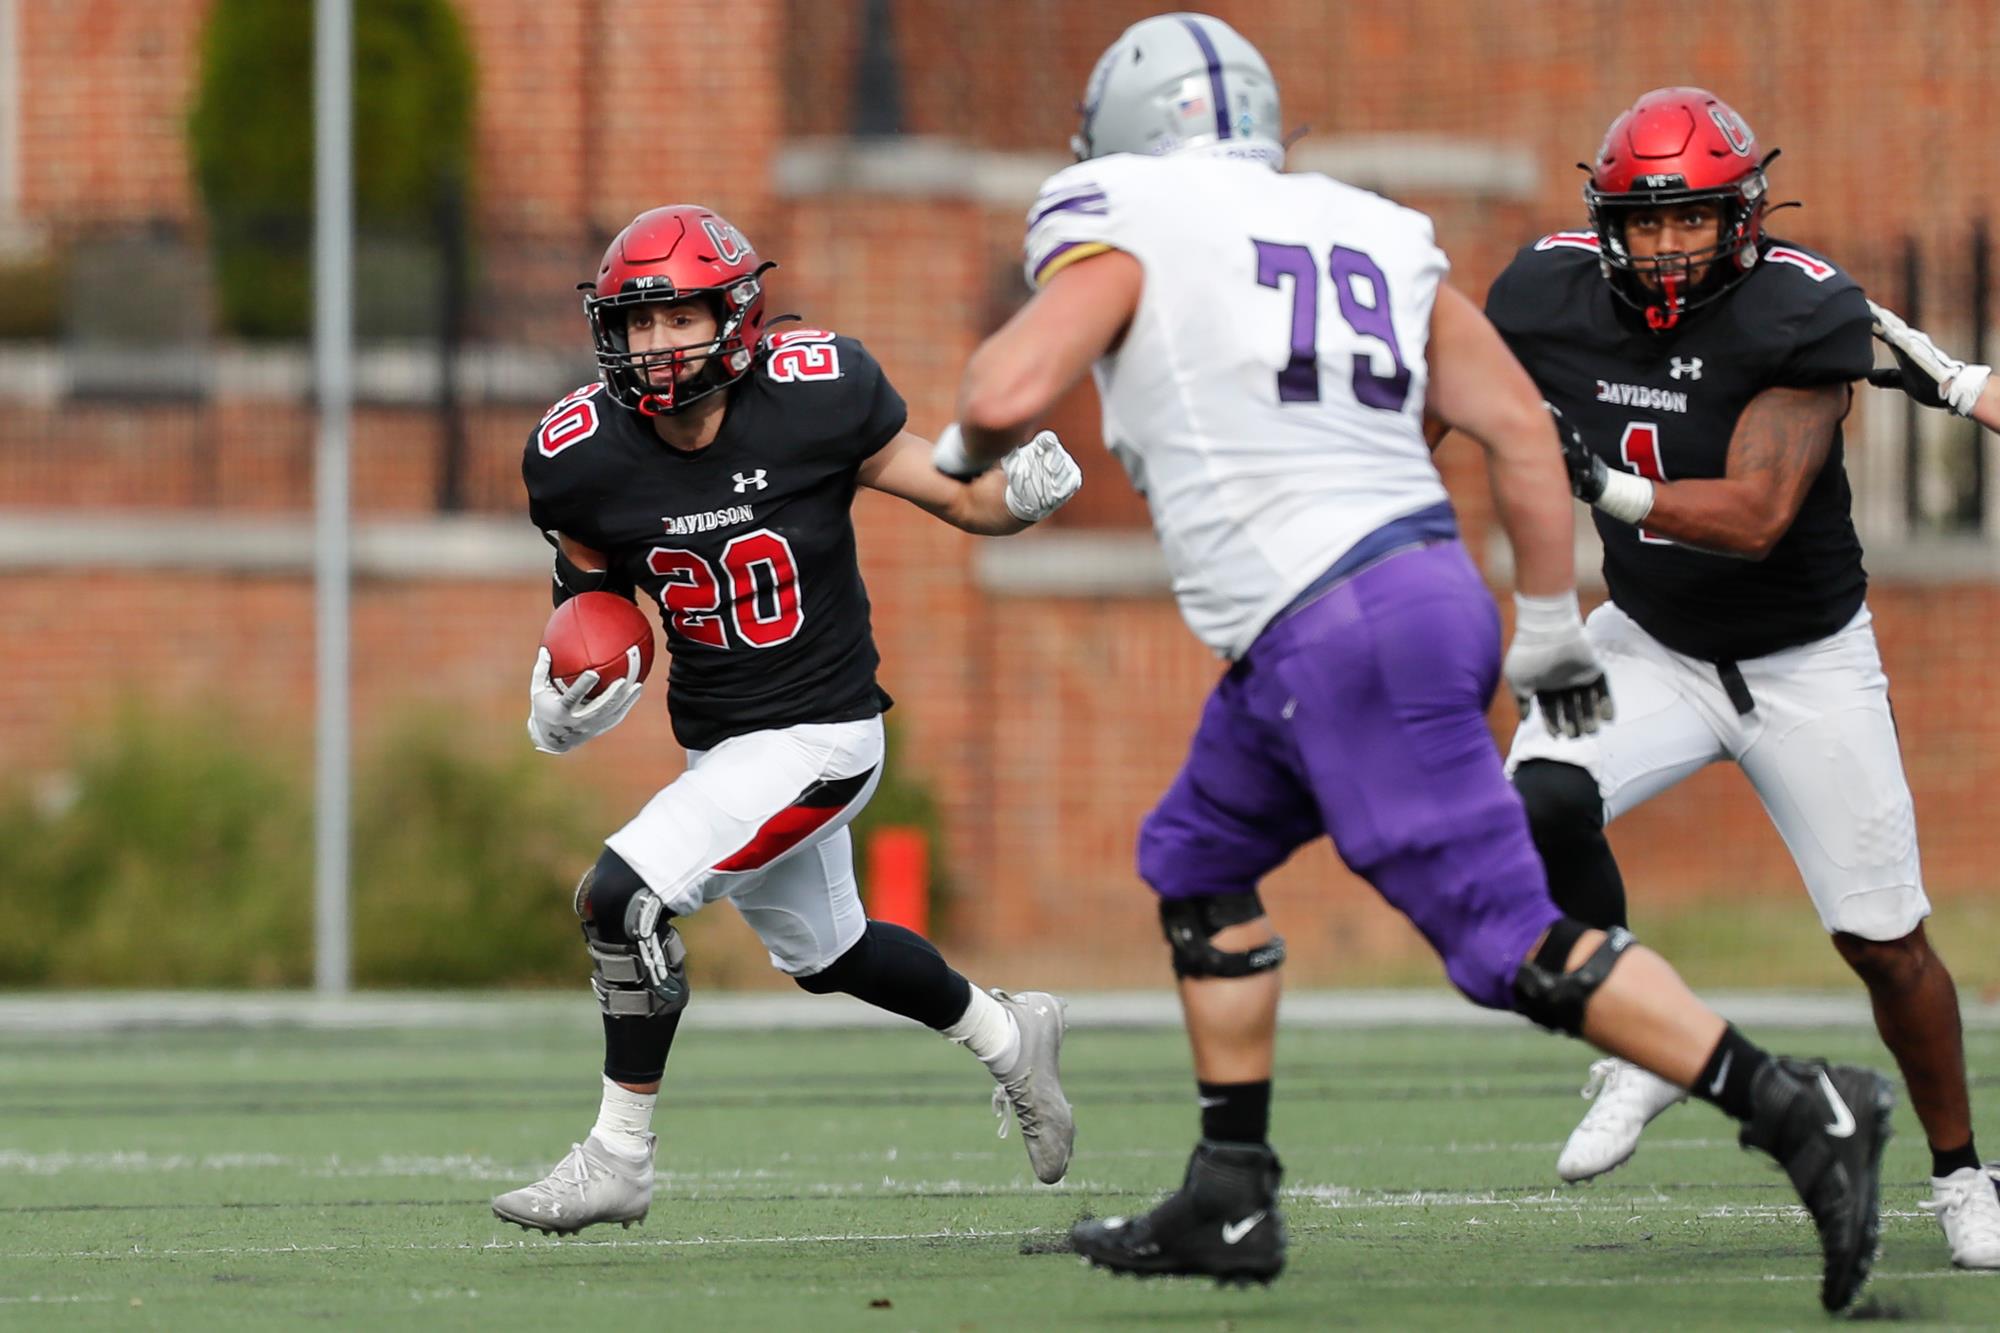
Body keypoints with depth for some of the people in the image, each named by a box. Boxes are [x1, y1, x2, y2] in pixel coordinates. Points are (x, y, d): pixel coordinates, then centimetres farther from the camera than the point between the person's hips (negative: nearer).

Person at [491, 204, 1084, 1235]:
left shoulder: (814, 401, -20)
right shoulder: (585, 457, -12)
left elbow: (960, 499, -9)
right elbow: (591, 581, 7)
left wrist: (1024, 492, -31)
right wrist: (561, 697, -11)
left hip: (816, 737, -6)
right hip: (714, 745, 6)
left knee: (623, 898, -21)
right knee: (823, 950, 26)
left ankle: (618, 1159, -8)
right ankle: (1008, 1038, 52)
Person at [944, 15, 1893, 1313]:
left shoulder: (1124, 232, -1)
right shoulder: (1369, 238, 17)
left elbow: (1009, 393, -14)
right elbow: (1521, 426, 13)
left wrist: (965, 450, 9)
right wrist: (1550, 625, 20)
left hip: (1339, 637, -8)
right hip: (1428, 582, 8)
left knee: (1510, 941, -8)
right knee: (1197, 861, 22)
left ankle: (1802, 1112, -14)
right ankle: (1229, 1202, 22)